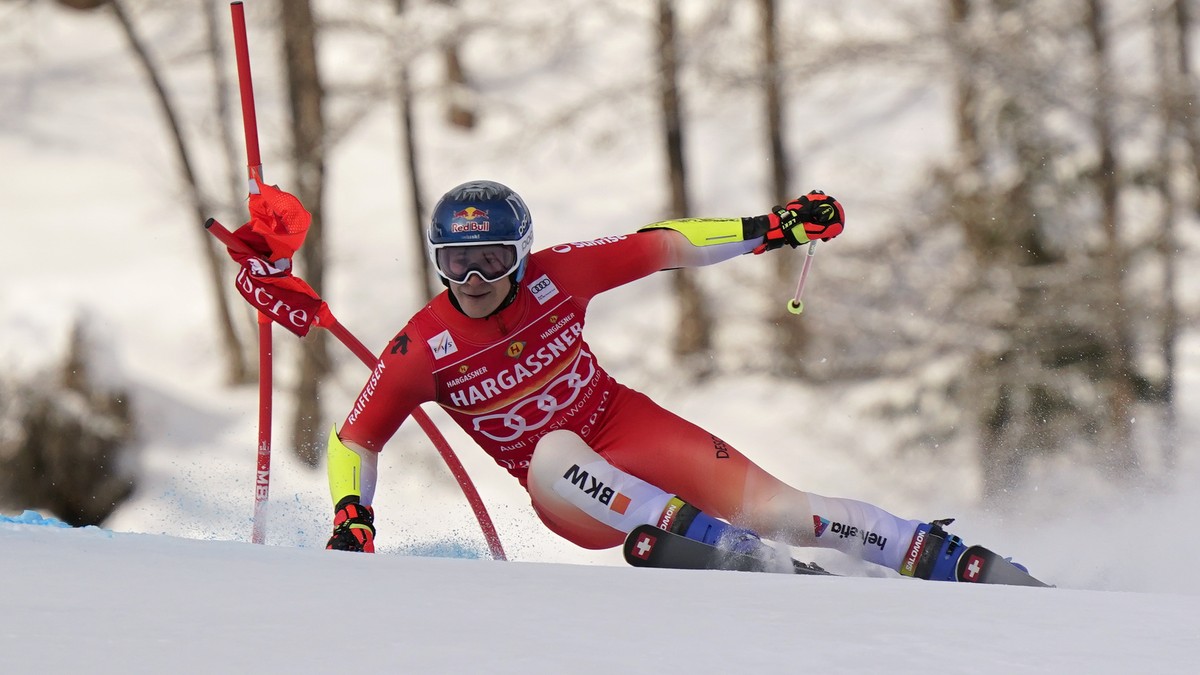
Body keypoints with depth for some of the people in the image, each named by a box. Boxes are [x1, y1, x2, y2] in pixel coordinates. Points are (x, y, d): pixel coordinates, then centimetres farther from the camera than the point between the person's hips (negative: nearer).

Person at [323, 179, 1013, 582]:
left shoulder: (556, 276, -11)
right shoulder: (421, 351, -13)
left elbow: (662, 247, -2)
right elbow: (354, 441, -4)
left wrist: (774, 227, -4)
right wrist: (351, 519, -20)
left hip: (630, 427, 1)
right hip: (575, 503, -1)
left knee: (775, 508, -18)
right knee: (554, 453, -39)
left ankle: (941, 557, -11)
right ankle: (709, 538, -46)